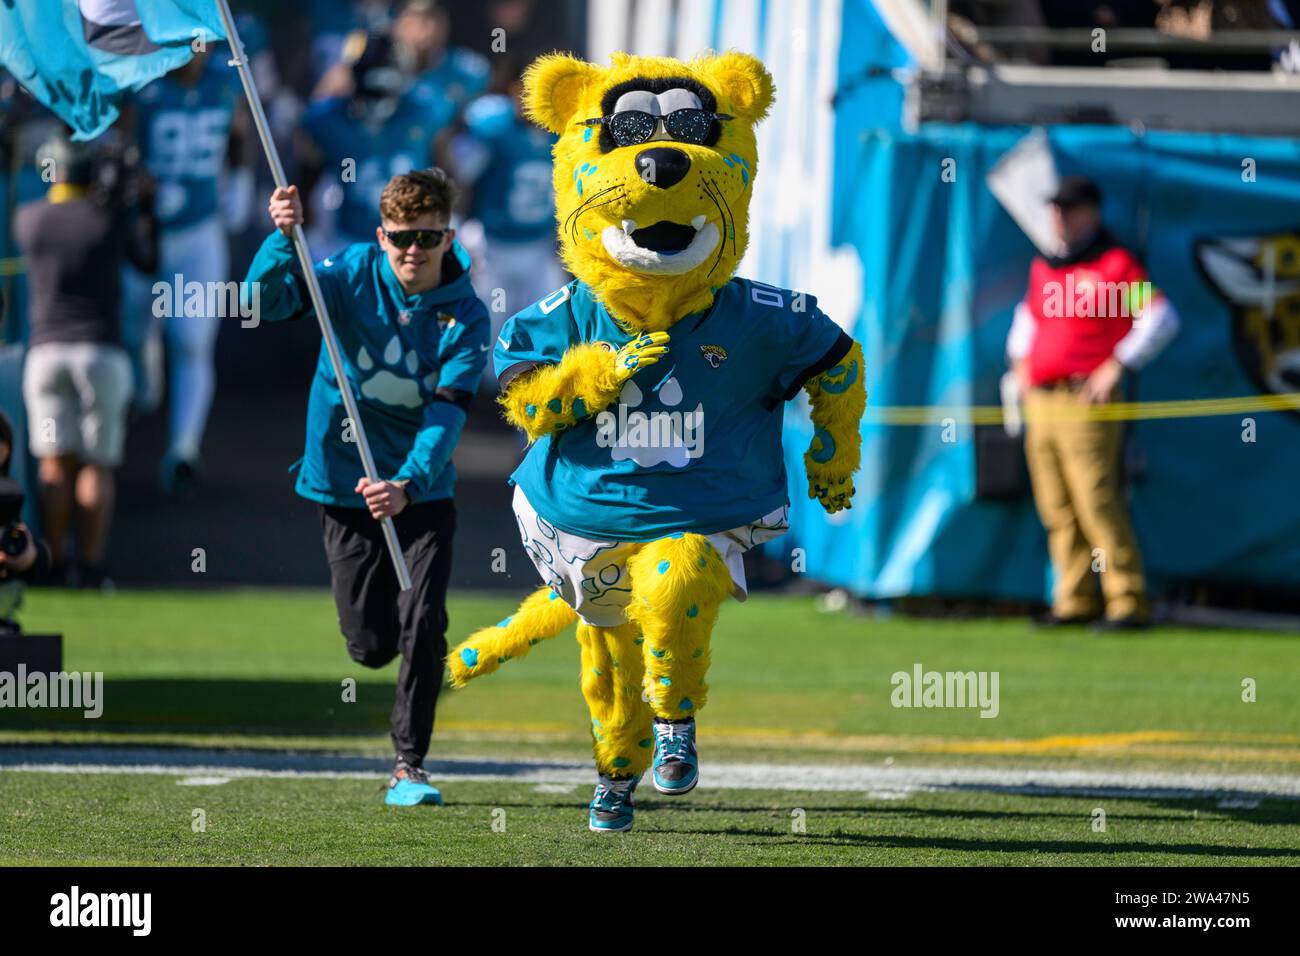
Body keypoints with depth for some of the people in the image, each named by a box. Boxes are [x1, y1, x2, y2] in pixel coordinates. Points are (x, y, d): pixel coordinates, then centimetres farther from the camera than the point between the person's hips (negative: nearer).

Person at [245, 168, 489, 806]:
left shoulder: (466, 318, -13)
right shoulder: (356, 274, -9)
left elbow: (446, 415, -23)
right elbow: (266, 300, -22)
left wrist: (406, 485, -40)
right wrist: (283, 241, -42)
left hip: (422, 487, -1)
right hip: (345, 482, 1)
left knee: (421, 626, -13)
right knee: (371, 645, 4)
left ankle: (409, 765, 2)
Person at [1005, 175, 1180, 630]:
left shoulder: (1115, 264, -5)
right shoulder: (1044, 267, 18)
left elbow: (1162, 319, -11)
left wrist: (1118, 366, -16)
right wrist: (1021, 360, 21)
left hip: (1086, 401, -8)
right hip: (1040, 401, 8)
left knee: (1098, 502, -14)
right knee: (1057, 511, 6)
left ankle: (1129, 603, -13)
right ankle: (1076, 601, 12)